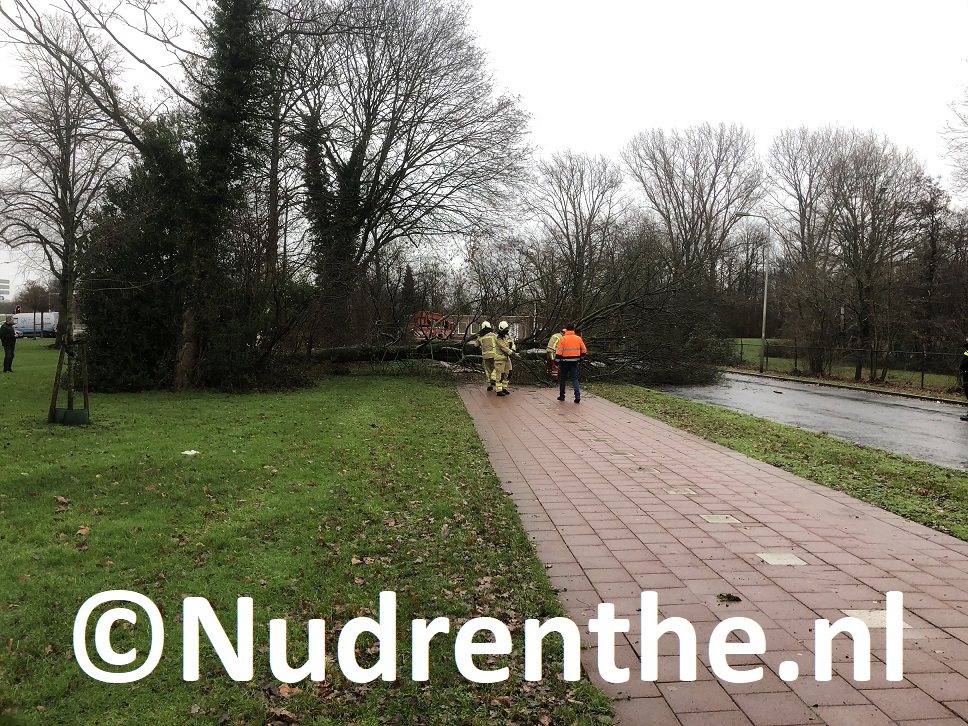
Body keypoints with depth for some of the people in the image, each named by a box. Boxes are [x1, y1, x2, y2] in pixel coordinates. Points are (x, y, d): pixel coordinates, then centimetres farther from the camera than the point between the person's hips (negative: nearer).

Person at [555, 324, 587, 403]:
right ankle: (577, 395, -8)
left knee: (562, 378, 12)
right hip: (575, 362, 3)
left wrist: (557, 362, -6)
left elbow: (558, 352, -13)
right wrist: (581, 359, 23)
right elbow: (584, 350, 10)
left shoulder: (562, 339, -10)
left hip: (565, 362, -3)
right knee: (574, 378, 7)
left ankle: (562, 396, 18)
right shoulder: (579, 338, 3)